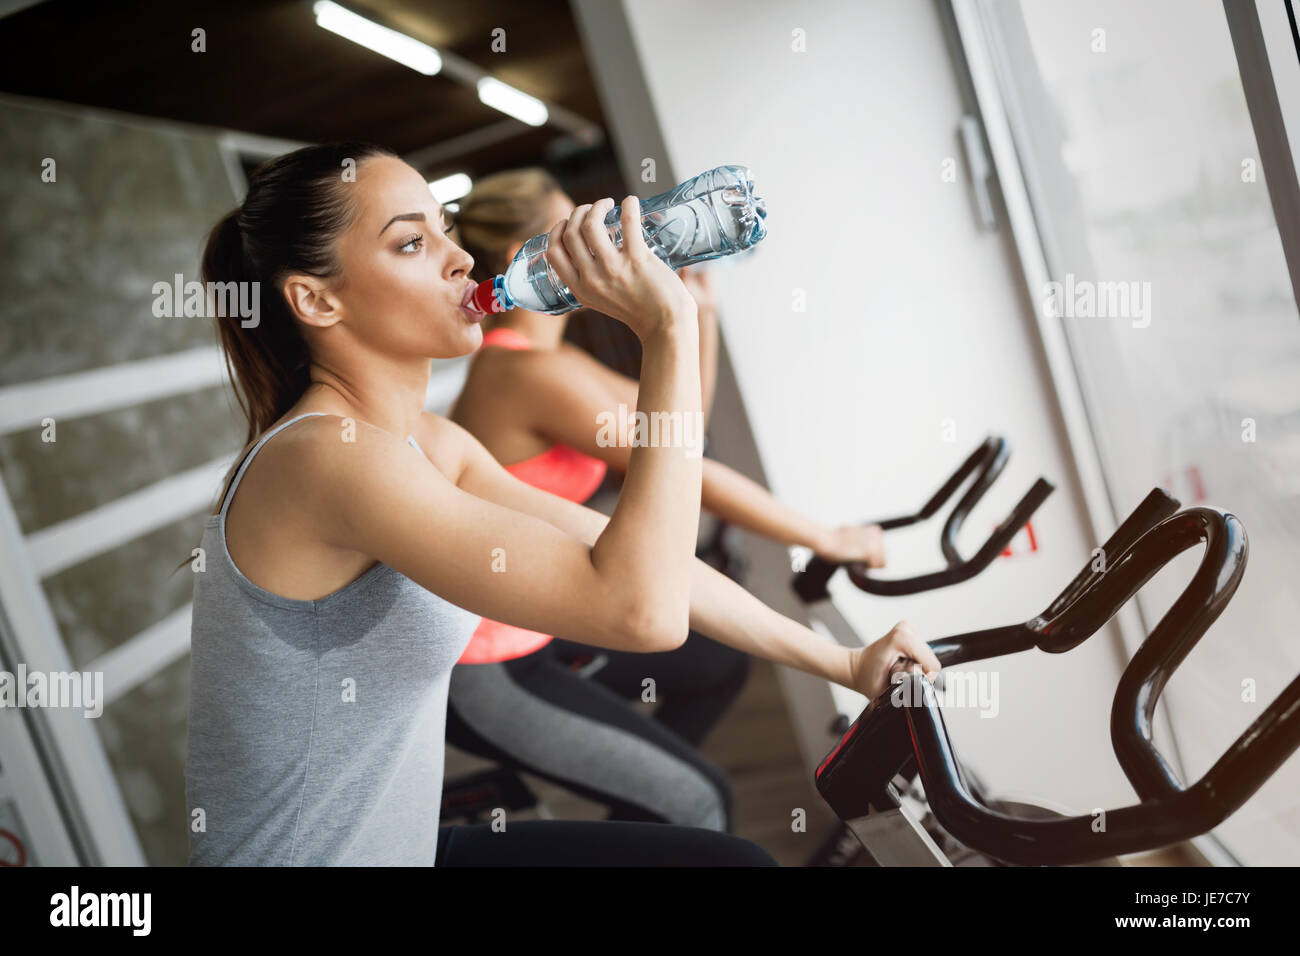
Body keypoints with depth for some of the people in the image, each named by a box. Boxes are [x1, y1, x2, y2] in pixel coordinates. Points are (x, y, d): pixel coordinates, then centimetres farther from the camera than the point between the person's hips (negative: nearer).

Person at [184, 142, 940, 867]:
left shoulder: (428, 445, 3)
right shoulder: (324, 458, -25)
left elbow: (638, 553, 6)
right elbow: (641, 606, -32)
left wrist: (842, 664, 7)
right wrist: (669, 330, -27)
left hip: (406, 846, 8)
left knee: (734, 860, 8)